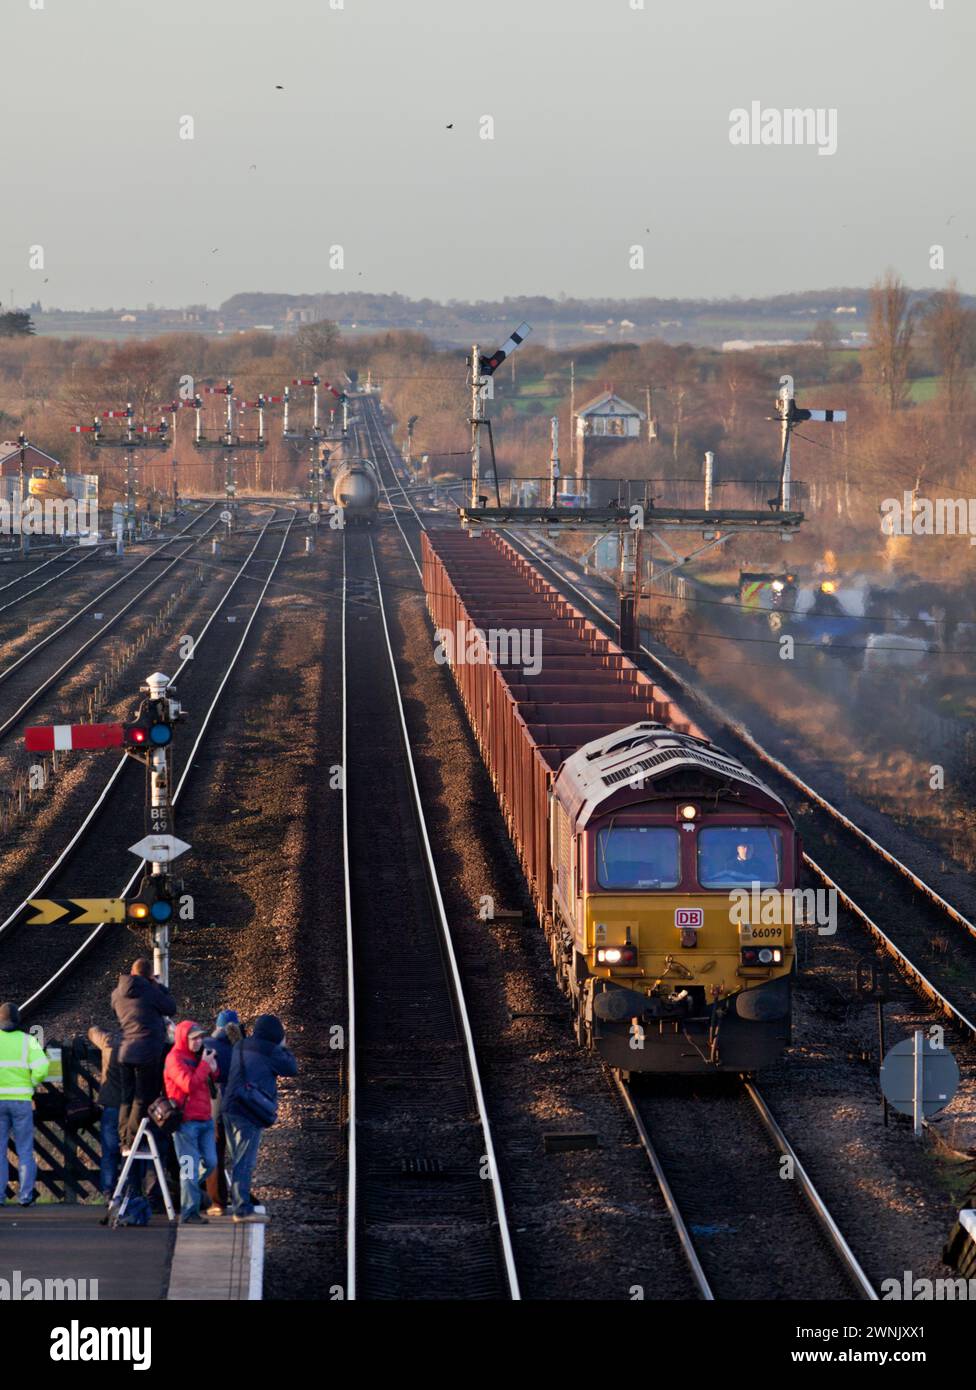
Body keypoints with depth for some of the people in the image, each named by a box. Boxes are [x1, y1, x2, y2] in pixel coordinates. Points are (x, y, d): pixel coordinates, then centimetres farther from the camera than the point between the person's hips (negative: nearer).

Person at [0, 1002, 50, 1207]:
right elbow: (41, 1066, -14)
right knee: (25, 1150, 8)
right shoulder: (27, 1040, -1)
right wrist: (33, 1083, 4)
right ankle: (26, 1195, 7)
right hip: (22, 1100, 0)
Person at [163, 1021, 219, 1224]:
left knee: (210, 1162, 3)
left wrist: (213, 1070, 2)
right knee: (190, 1166, -7)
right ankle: (189, 1213, -4)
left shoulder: (198, 1056, 17)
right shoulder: (175, 1058, -9)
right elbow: (189, 1084, -21)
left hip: (205, 1119, 8)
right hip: (186, 1120, -8)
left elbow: (210, 1083, 21)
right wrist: (205, 1065, -13)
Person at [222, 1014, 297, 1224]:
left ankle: (239, 1204, 22)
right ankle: (242, 1209, -8)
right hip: (249, 1112, -8)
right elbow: (292, 1069, -2)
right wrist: (284, 1048, 14)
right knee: (245, 1162, -7)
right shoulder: (268, 1051, -10)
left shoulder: (240, 1047, 13)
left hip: (230, 1108, 8)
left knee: (237, 1160, 16)